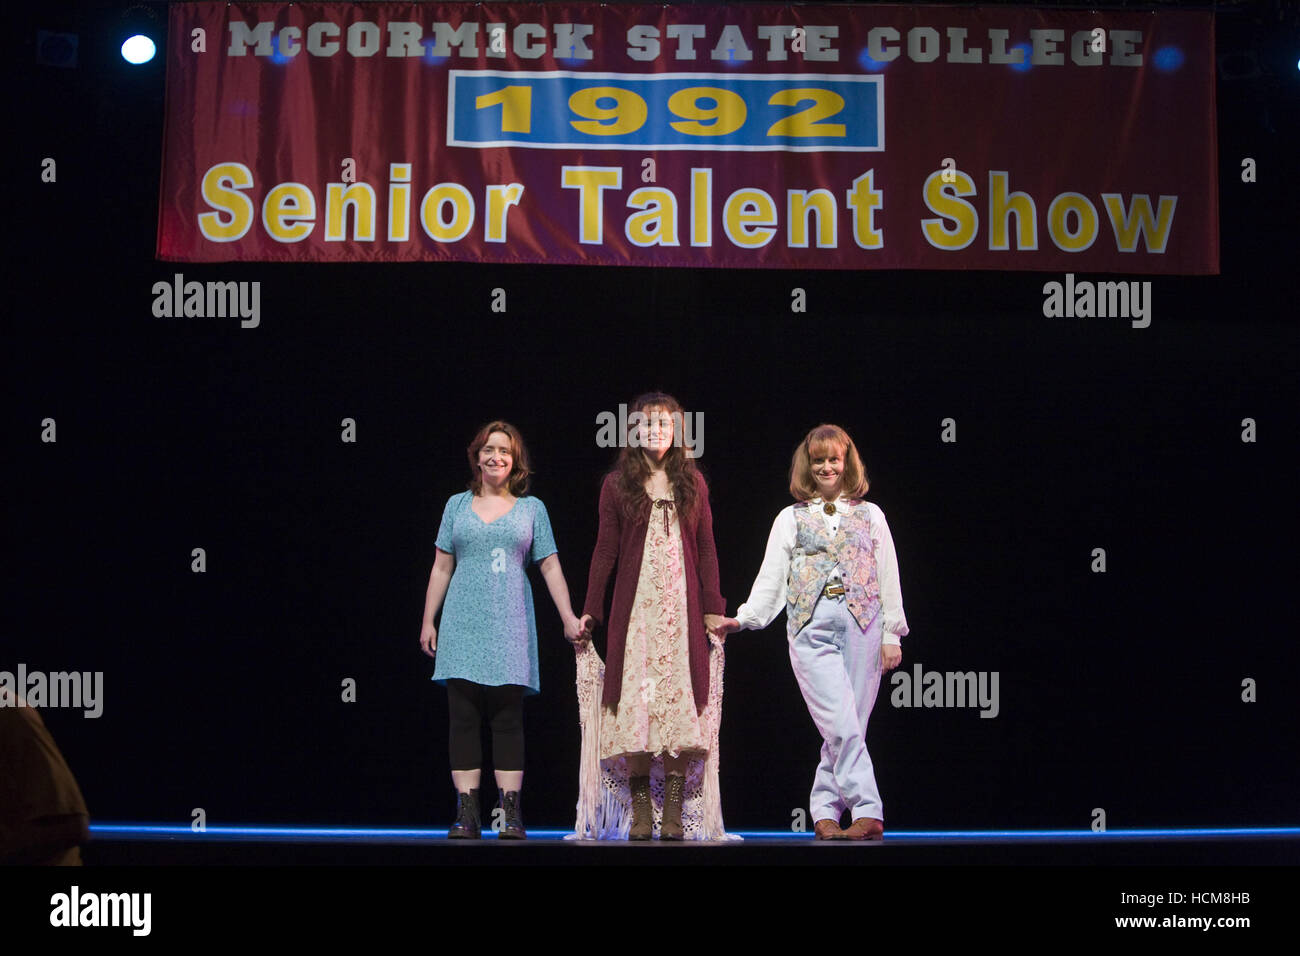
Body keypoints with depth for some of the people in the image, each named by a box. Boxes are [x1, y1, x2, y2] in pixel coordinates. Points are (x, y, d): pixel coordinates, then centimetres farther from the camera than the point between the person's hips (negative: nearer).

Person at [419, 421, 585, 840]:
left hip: (509, 625, -1)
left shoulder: (532, 508, 11)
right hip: (463, 624, 1)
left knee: (508, 718, -5)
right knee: (462, 717, -5)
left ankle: (511, 813, -5)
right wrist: (427, 621, 9)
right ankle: (466, 814, -5)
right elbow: (441, 568, 14)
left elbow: (551, 568, 8)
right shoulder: (457, 505, 13)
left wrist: (568, 617, 0)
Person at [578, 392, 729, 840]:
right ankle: (640, 809, -3)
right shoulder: (617, 484, 8)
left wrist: (713, 608, 5)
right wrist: (590, 610, 1)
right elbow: (605, 550, 6)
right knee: (635, 701, -6)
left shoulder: (692, 482, 12)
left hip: (681, 607, 1)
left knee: (680, 699, -5)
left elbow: (706, 548, 11)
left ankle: (673, 813, -4)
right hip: (635, 606, -1)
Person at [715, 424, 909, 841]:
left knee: (849, 728, -3)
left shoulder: (870, 515, 16)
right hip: (812, 628, -1)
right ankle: (868, 812, -17)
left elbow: (888, 577, 13)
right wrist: (743, 618, -1)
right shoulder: (790, 519, 16)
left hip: (863, 626, 1)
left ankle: (824, 811, 7)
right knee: (842, 726, -15)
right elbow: (770, 579, 12)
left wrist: (892, 634, 6)